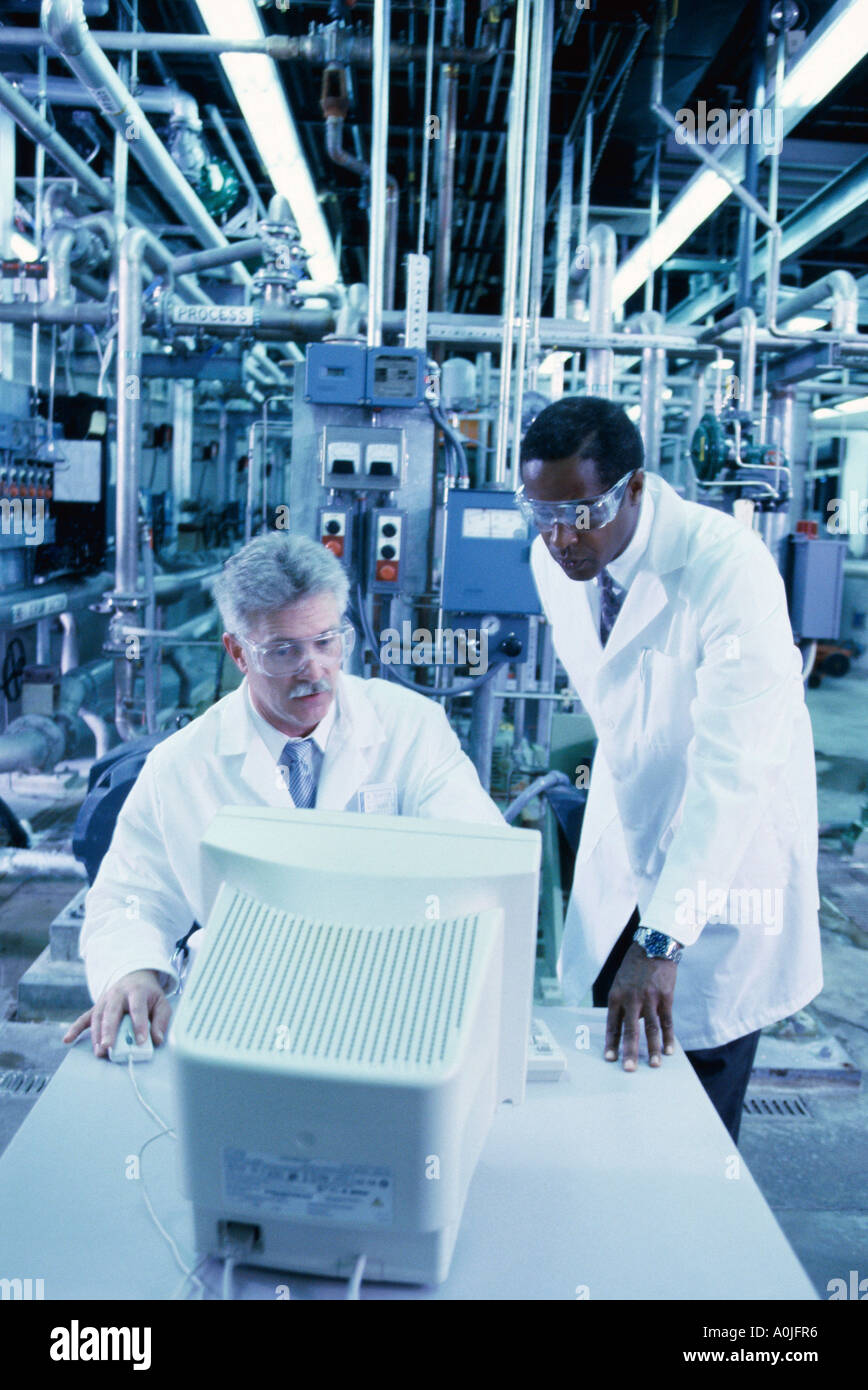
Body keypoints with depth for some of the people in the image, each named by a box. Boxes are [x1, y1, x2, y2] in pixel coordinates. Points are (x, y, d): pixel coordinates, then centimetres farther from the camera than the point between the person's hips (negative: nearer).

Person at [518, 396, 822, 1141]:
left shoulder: (730, 566, -28)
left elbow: (732, 770, -34)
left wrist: (663, 938, -39)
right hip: (625, 842, 5)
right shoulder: (554, 559, -6)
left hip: (729, 858, -5)